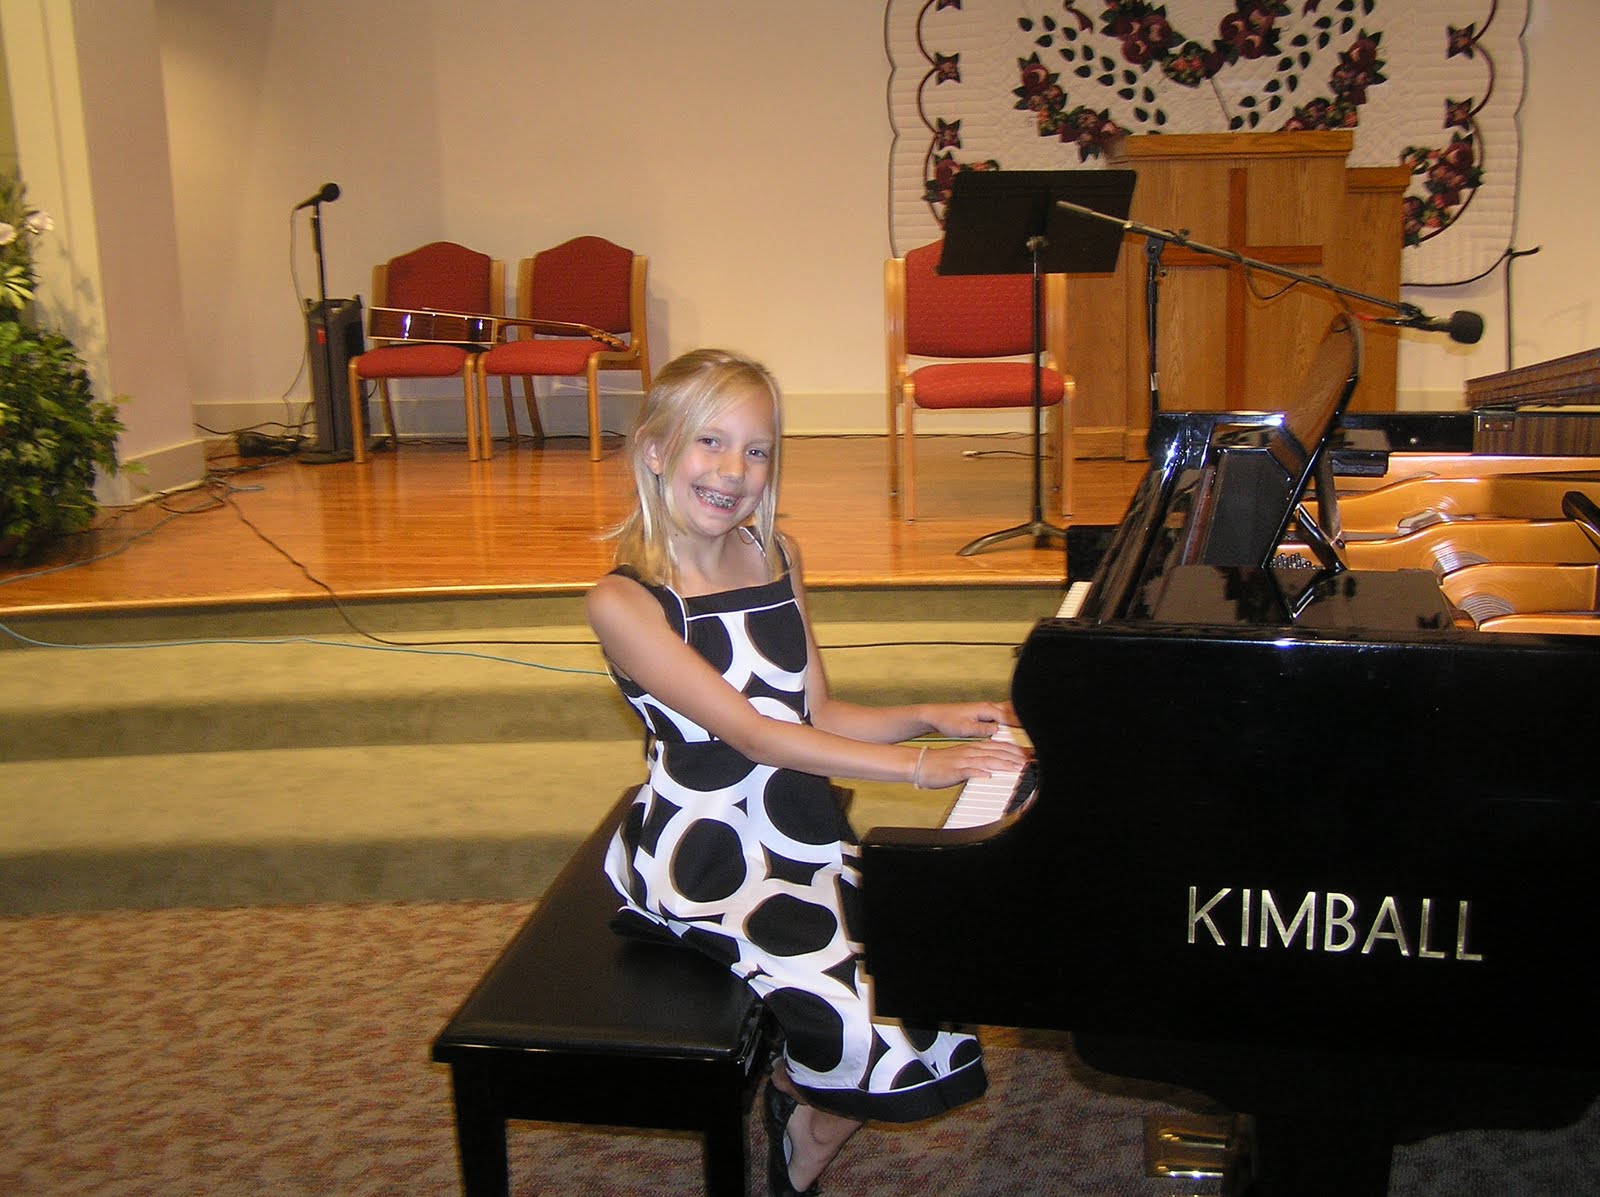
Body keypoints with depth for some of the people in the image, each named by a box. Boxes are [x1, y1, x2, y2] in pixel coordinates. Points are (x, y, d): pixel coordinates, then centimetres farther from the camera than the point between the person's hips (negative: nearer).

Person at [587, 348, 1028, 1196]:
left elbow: (818, 717, 9)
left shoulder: (773, 557, 6)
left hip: (803, 825, 7)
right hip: (705, 855, -7)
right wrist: (916, 766, -27)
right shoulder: (623, 602, -15)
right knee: (865, 1013, -20)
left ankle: (802, 1097, 18)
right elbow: (754, 734, -22)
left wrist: (929, 716, -7)